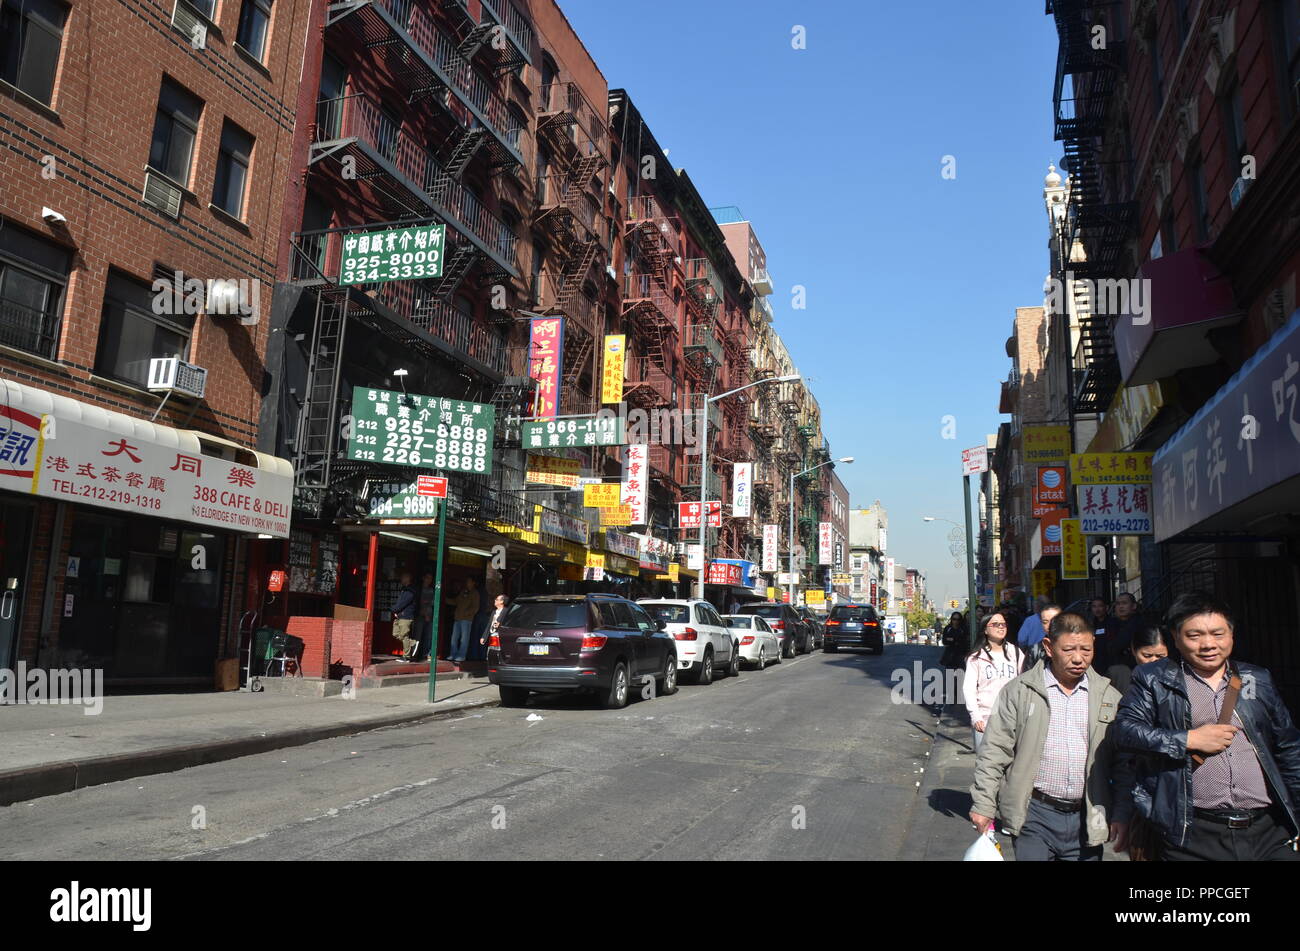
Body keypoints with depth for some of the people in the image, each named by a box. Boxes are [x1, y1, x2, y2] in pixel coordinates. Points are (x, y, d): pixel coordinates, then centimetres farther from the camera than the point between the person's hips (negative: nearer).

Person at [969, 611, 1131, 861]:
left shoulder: (1108, 697, 7)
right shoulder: (1019, 691, -2)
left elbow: (1123, 762, 11)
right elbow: (995, 751, -3)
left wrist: (1122, 813, 4)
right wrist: (984, 805, -6)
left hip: (1087, 819, 3)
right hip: (1035, 815, -3)